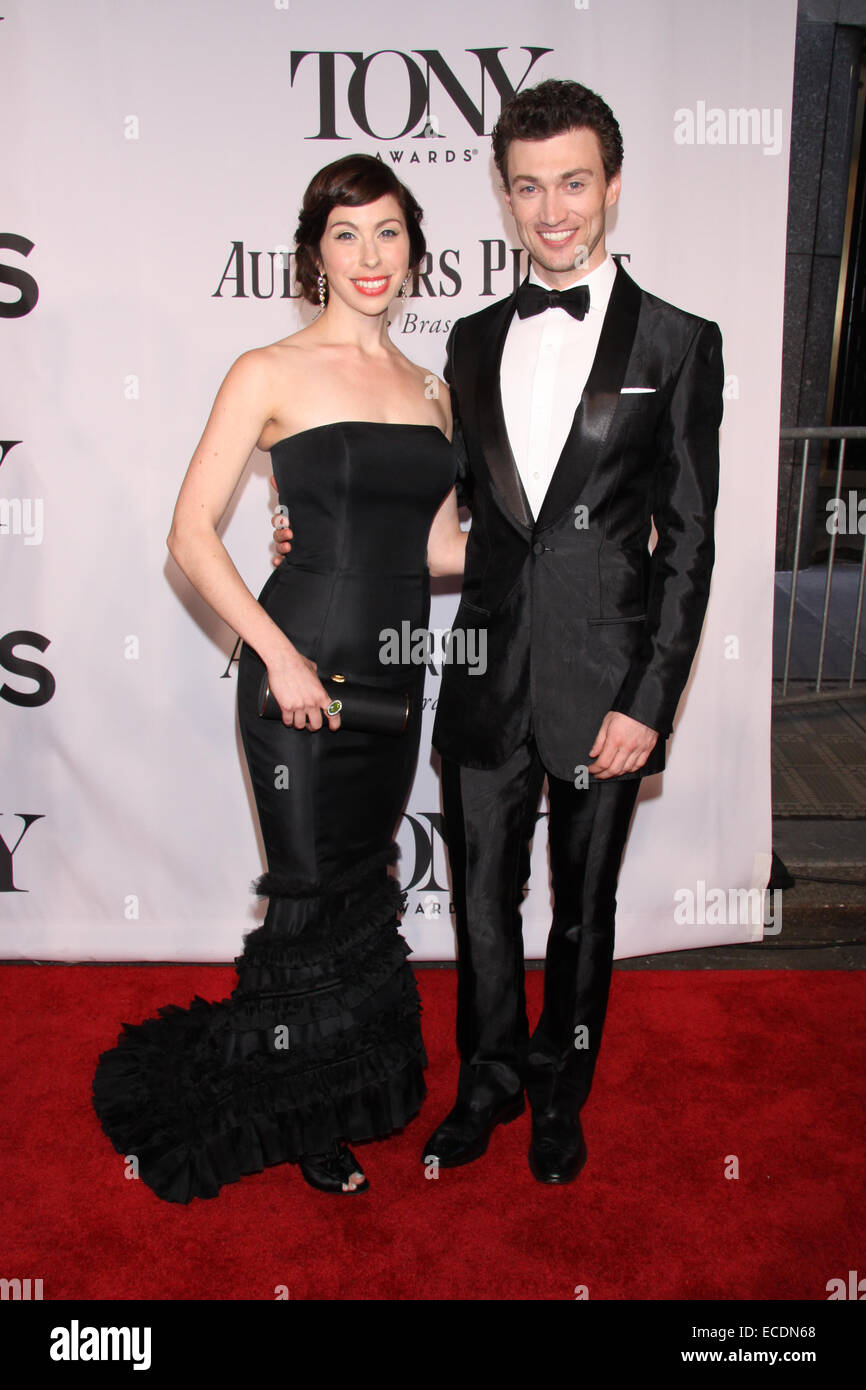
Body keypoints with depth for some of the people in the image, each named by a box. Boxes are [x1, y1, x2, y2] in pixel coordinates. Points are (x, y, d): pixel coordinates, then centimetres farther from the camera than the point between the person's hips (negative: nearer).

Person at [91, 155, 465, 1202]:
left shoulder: (429, 388, 13)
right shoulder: (271, 373, -4)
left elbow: (439, 547, 13)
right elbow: (192, 533, -8)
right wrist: (281, 656, -16)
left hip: (394, 674, 5)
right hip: (301, 669, -5)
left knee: (360, 887, 16)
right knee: (317, 897, 4)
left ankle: (345, 1088, 36)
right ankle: (298, 1116, 30)